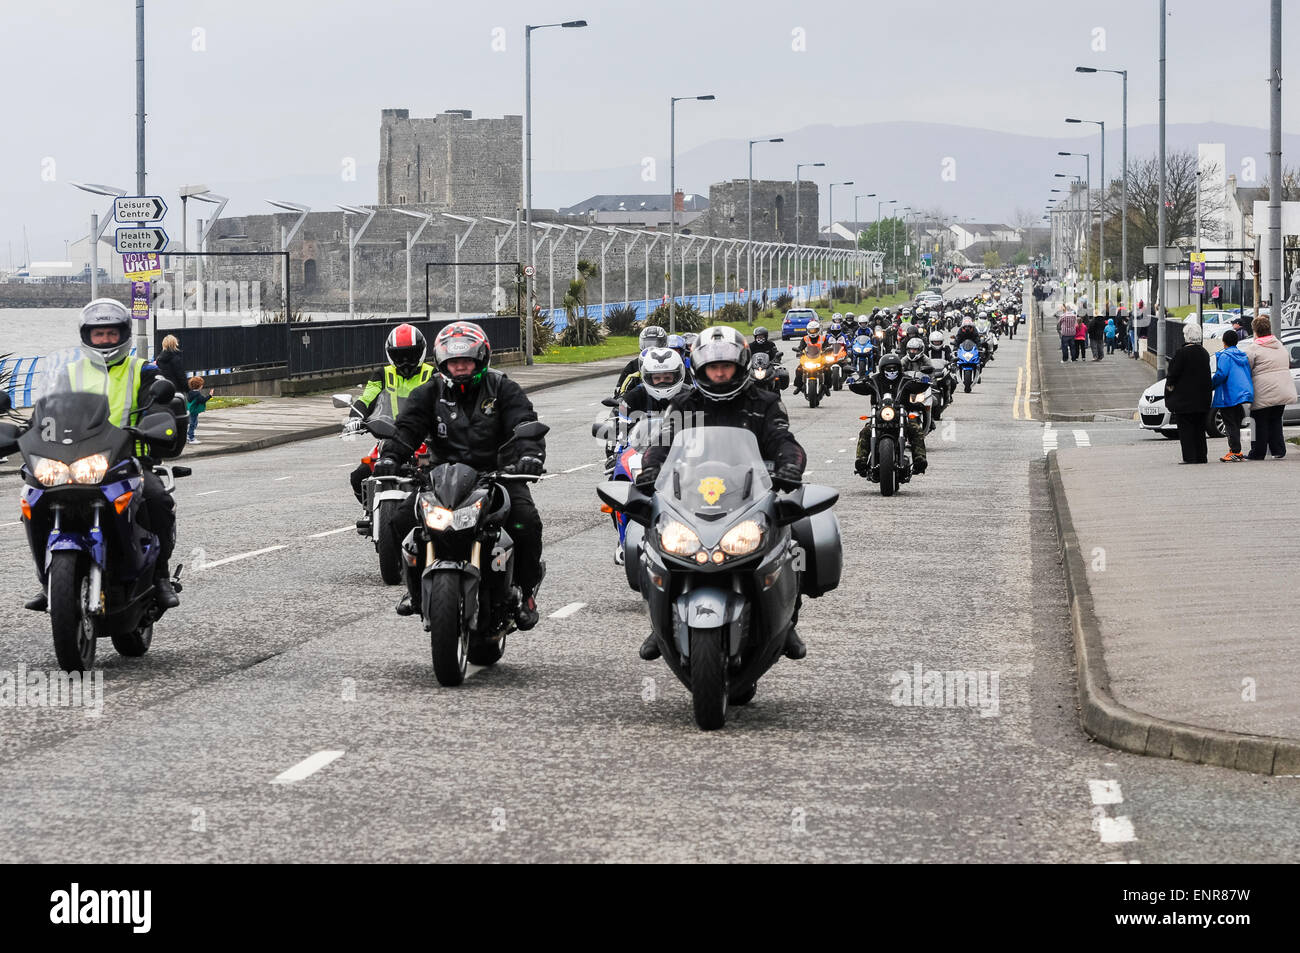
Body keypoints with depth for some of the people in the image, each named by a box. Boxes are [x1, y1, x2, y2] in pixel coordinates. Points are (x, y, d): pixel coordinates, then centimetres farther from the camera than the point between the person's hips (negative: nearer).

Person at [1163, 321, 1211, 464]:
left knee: (1186, 428, -2)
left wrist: (1170, 385, 5)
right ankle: (1201, 456, 14)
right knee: (1199, 428, 13)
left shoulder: (1181, 353, -15)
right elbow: (1207, 375, 11)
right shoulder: (1204, 353, 5)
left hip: (1184, 398, -6)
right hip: (1201, 399, 6)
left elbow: (1173, 373, -13)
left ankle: (1189, 457, -6)